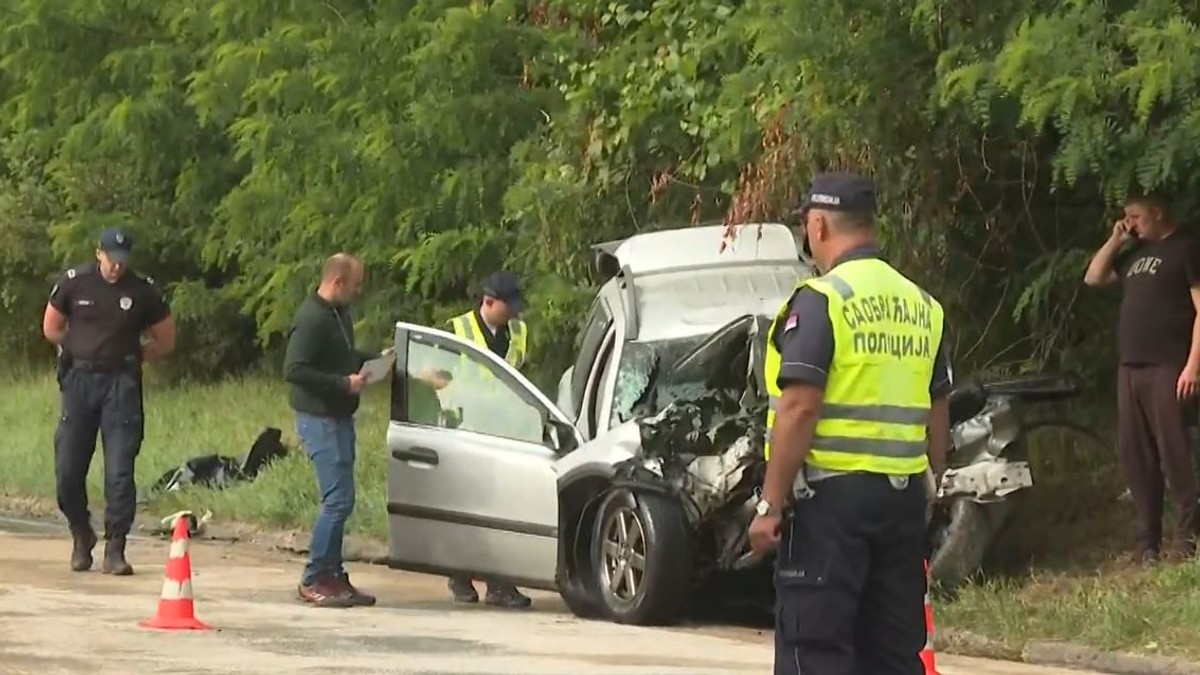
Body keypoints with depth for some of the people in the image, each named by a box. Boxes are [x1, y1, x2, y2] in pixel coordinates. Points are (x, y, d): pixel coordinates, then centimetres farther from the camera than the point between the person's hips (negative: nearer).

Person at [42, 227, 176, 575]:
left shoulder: (144, 291, -2)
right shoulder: (73, 283, 1)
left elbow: (165, 341, 10)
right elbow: (52, 328, 14)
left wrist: (131, 355, 6)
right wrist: (81, 349, 11)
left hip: (121, 385, -1)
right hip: (79, 380, 1)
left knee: (120, 471, -8)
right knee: (68, 468, 1)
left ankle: (114, 549, -5)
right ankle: (81, 536, 23)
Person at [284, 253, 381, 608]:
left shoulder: (339, 314, 13)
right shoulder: (312, 319, -18)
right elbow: (294, 370, -24)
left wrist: (373, 359, 11)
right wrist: (344, 383, -22)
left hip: (339, 417, 10)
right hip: (320, 418, -10)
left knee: (338, 501, 12)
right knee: (338, 501, -11)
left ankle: (332, 576, 18)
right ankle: (314, 580, -6)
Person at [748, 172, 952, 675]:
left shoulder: (821, 300, -10)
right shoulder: (920, 305, 13)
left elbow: (799, 409, -16)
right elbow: (938, 416, 18)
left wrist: (771, 506, -15)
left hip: (832, 492, -7)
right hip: (903, 495, 7)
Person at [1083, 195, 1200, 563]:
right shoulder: (1136, 253, 20)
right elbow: (1093, 277, 25)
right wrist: (1115, 240, 12)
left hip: (1167, 368, -8)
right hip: (1130, 367, 8)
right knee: (1136, 457, 5)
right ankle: (1146, 542, 8)